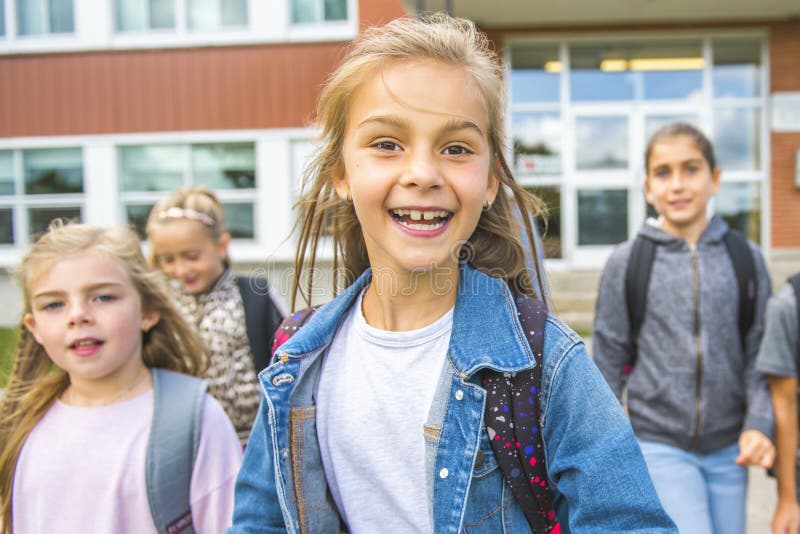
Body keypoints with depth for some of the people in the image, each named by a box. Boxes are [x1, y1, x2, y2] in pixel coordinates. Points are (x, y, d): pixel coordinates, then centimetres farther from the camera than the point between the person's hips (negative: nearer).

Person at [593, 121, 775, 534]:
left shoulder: (745, 258, 1)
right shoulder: (626, 263, -5)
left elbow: (759, 354, 6)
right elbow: (609, 361, 0)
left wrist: (759, 425, -8)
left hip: (728, 449, 3)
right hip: (658, 447, -3)